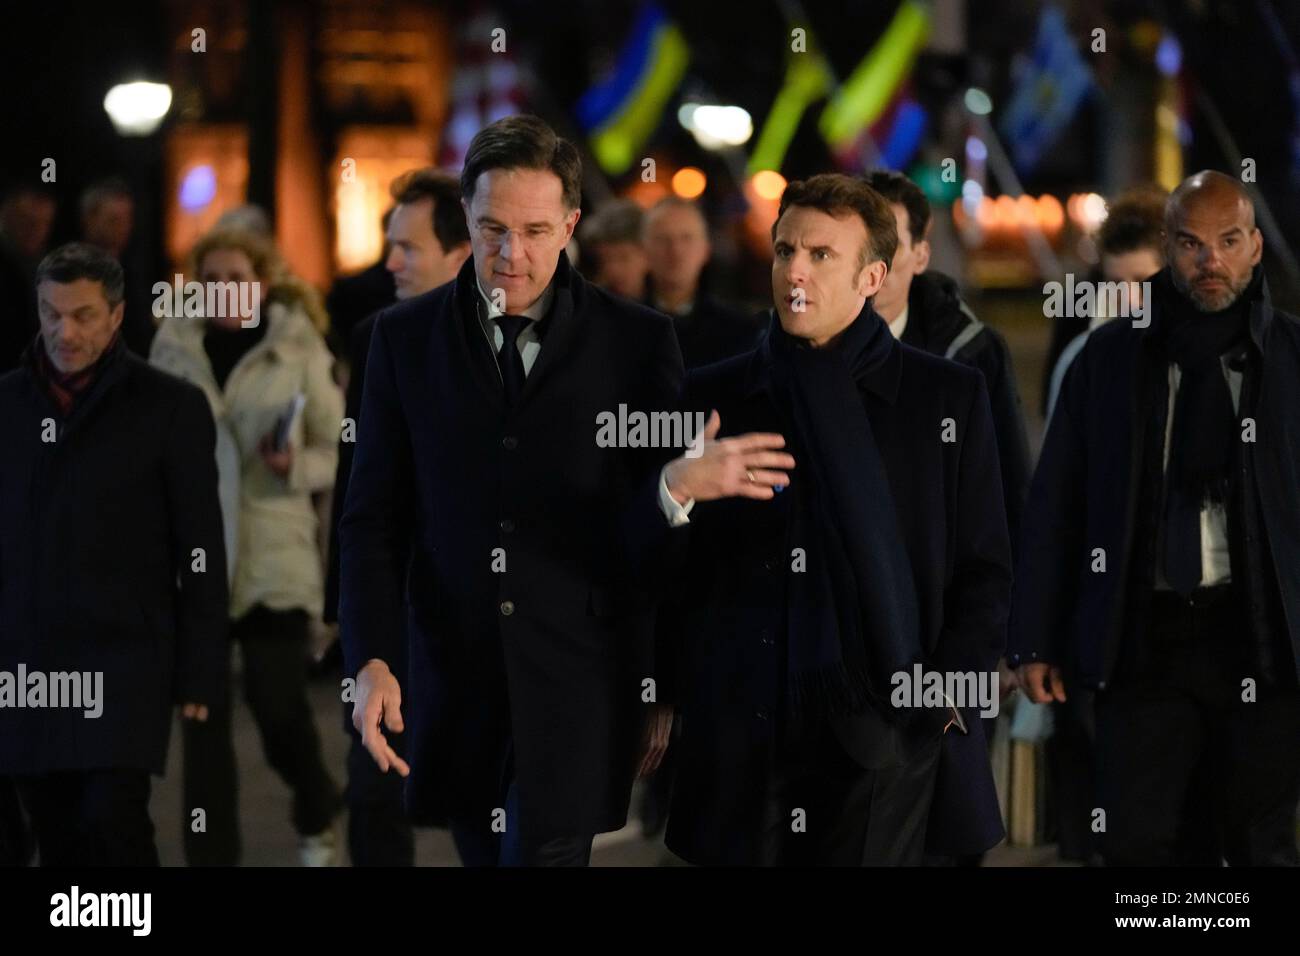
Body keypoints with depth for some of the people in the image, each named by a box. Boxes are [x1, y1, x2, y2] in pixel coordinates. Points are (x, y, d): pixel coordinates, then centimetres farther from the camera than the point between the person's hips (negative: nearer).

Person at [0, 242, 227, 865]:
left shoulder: (170, 408, -1)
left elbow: (200, 554, -1)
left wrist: (198, 675, -5)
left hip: (125, 660, -3)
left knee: (113, 821, -15)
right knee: (57, 839, 6)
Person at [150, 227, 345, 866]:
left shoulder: (299, 350, -1)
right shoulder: (174, 347, 6)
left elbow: (339, 450, 3)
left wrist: (296, 465, -17)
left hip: (274, 554, -2)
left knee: (280, 707, -2)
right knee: (203, 714, 3)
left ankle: (317, 818, 28)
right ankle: (211, 855, 12)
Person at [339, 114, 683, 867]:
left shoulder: (638, 342, 0)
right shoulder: (406, 338, 6)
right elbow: (374, 517, 6)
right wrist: (372, 662, -7)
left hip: (583, 683, -3)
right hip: (457, 684, 3)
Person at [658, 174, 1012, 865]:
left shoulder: (949, 397, 7)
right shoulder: (710, 397, 9)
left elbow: (983, 572, 6)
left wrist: (944, 702, -7)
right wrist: (675, 492, -13)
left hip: (887, 733, -1)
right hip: (740, 742, 1)